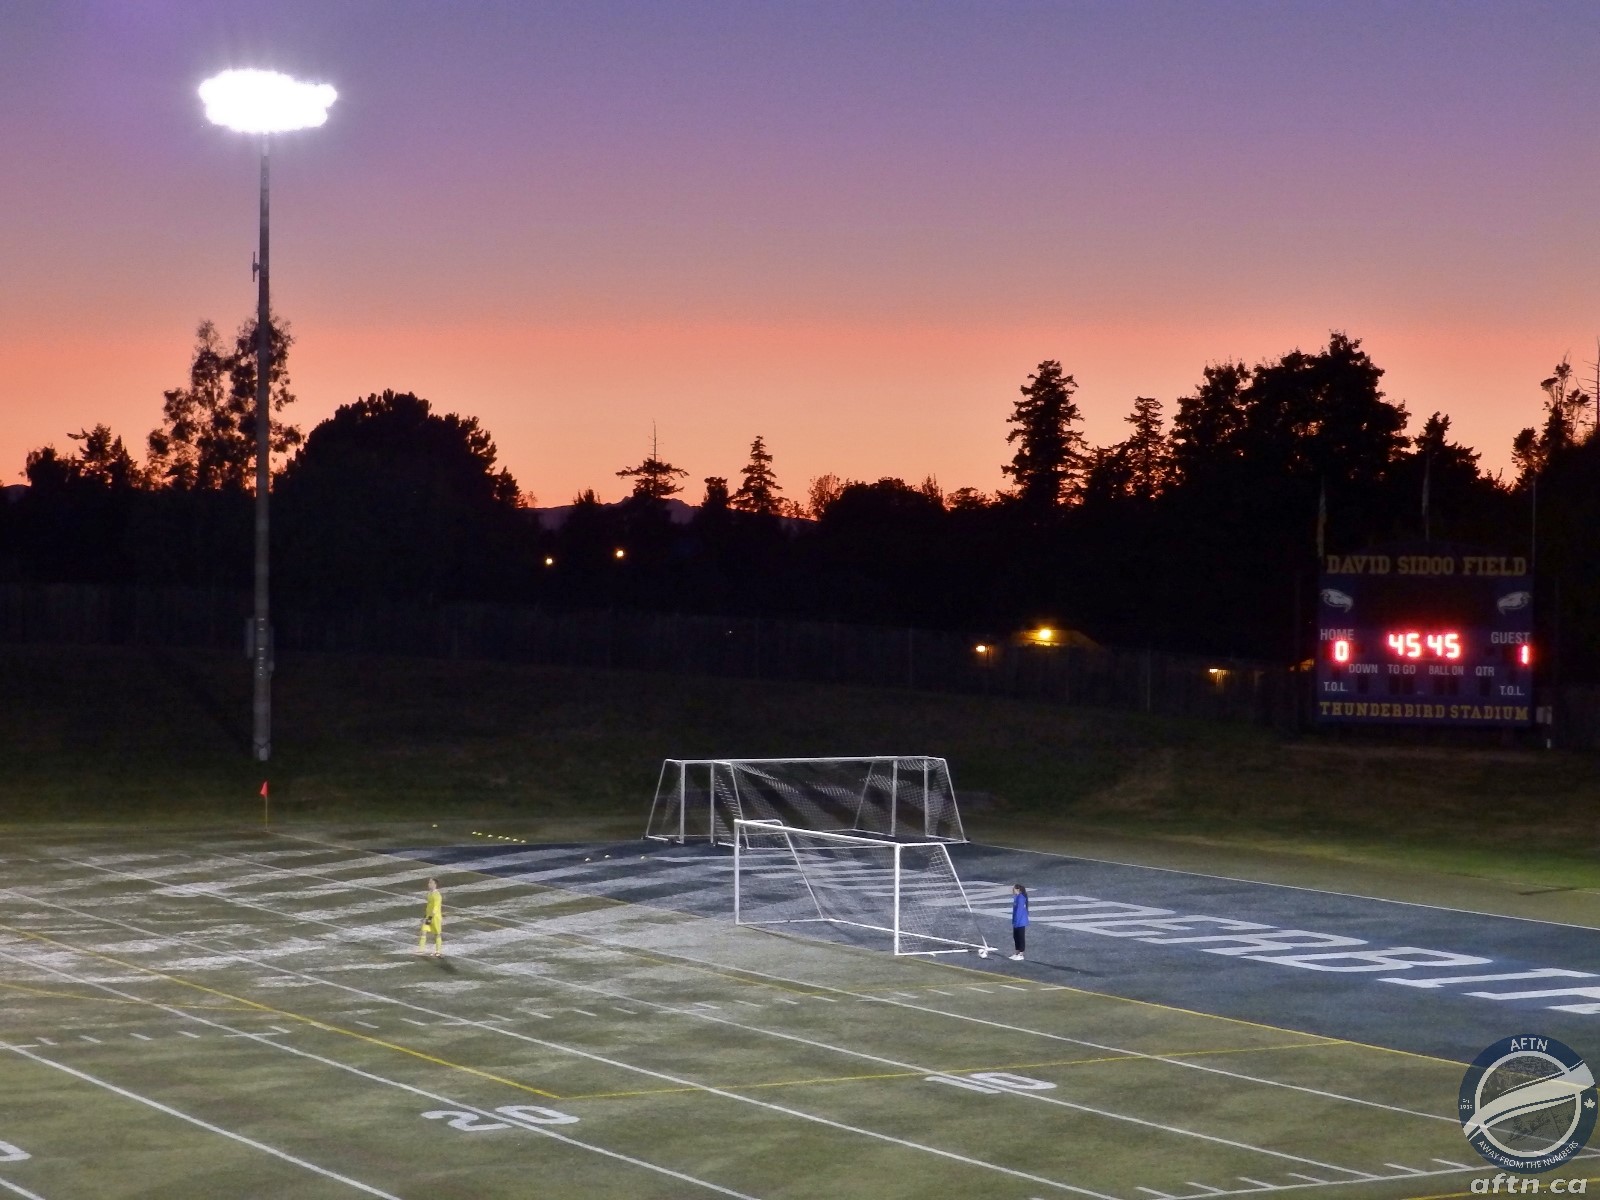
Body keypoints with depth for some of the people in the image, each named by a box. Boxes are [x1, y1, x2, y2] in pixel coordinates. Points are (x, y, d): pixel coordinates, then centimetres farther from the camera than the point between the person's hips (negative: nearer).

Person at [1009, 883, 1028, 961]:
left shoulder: (1021, 898, -21)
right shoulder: (1016, 897, 9)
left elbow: (1019, 911, -23)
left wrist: (1016, 922, -23)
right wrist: (1013, 922, 20)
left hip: (1020, 922, -10)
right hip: (1016, 922, 10)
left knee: (1021, 937, -1)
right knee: (1015, 937, 15)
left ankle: (1021, 955, 5)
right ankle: (1017, 953, 25)